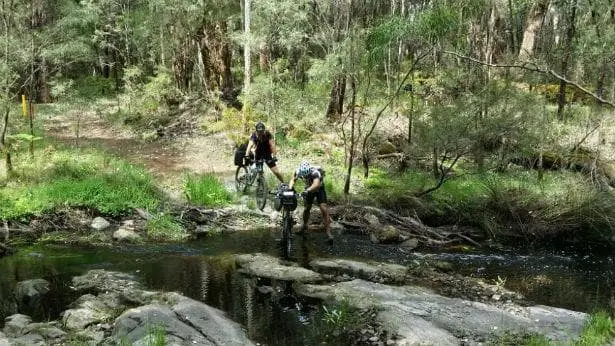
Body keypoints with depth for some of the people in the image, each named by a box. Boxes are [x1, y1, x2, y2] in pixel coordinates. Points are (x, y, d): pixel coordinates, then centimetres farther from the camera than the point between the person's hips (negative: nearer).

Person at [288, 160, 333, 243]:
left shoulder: (315, 172, -41)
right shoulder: (298, 171, -26)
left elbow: (316, 184, -57)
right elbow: (293, 180, -10)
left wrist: (307, 191, -71)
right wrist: (289, 188, -28)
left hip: (319, 189, -4)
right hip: (309, 189, 4)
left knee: (323, 209, -17)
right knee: (306, 208, 5)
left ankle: (328, 232, -17)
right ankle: (304, 227, 31)